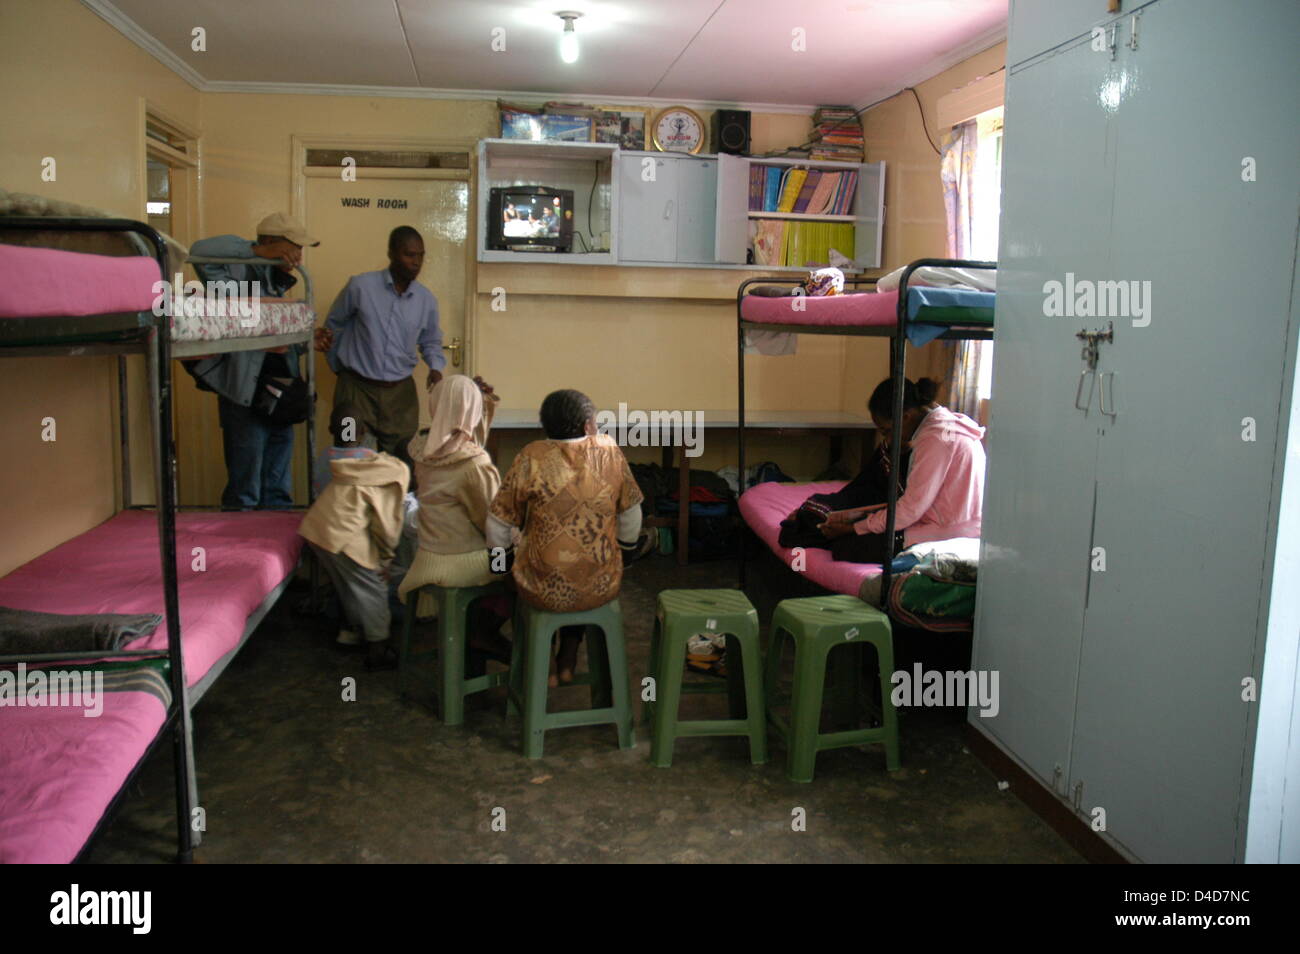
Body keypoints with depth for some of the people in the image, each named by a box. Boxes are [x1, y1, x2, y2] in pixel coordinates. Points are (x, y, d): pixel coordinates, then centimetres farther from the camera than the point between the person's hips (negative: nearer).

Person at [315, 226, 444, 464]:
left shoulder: (426, 299, 2)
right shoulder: (360, 286, -8)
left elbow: (431, 341, 19)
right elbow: (334, 327, 7)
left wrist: (435, 367, -1)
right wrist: (338, 368, 15)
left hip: (401, 392, 3)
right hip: (357, 389, -3)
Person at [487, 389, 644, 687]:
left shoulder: (532, 458, -11)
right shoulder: (609, 452, -5)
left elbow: (499, 524, -5)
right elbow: (631, 514, 7)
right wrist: (626, 549, 25)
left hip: (545, 593, -2)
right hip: (602, 589, 2)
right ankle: (567, 662, 40)